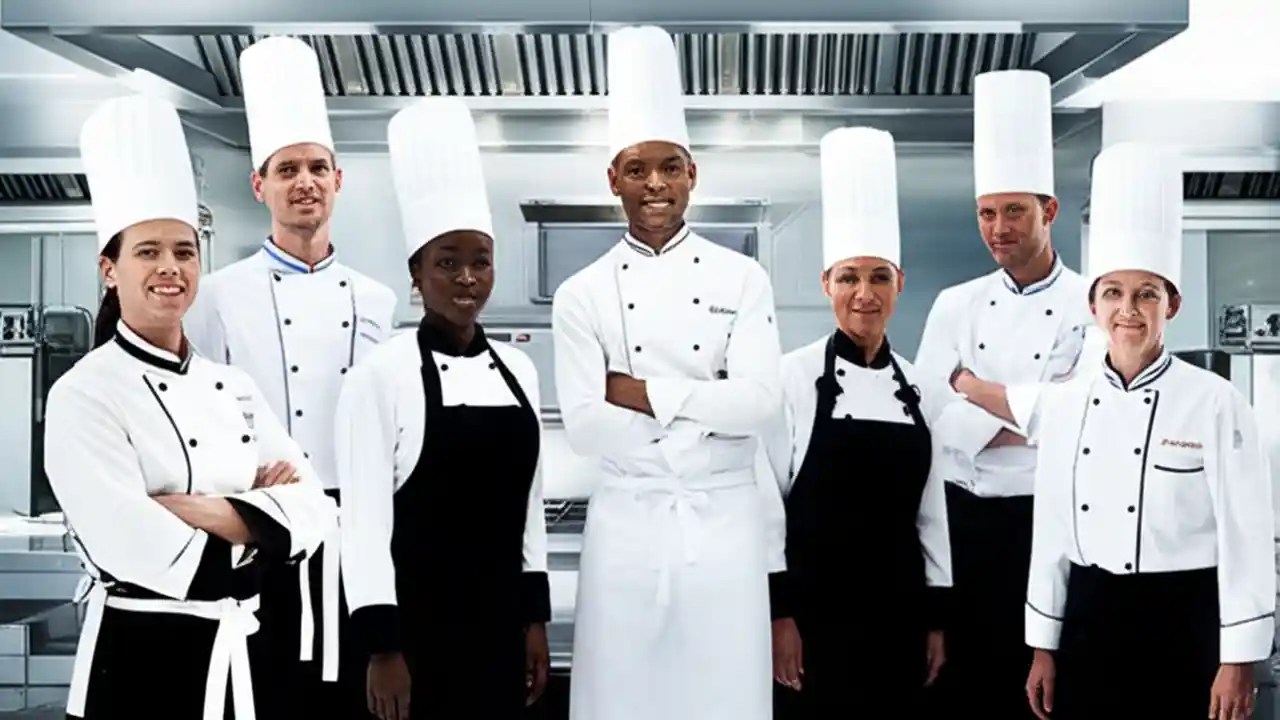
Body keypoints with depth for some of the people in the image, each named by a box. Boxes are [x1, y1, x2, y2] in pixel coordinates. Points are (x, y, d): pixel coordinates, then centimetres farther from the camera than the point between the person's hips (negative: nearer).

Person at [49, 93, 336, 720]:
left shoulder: (233, 388, 8)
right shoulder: (83, 394, -10)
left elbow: (311, 509, -2)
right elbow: (135, 551, -21)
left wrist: (198, 511, -16)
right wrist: (257, 516, -8)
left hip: (240, 656, 6)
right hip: (139, 658, -5)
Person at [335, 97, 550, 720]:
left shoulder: (517, 369, 6)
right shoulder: (380, 376, -11)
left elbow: (528, 503, 10)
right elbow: (364, 518, -12)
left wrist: (535, 619, 9)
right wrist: (381, 647, -14)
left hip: (500, 621, 5)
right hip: (416, 624, -5)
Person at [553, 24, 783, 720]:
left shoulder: (741, 279, 1)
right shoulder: (582, 294, 0)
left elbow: (759, 402, -10)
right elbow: (582, 427, -9)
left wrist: (641, 393, -11)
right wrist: (706, 408, -11)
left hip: (723, 517, 0)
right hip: (627, 520, 0)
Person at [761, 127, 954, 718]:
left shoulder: (922, 390, 7)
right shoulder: (794, 376, -7)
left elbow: (931, 509, 11)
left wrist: (936, 618, 10)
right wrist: (779, 614, -11)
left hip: (899, 613, 4)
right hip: (816, 610, -4)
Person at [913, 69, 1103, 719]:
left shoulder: (1091, 307, -4)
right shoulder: (955, 305, 6)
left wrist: (972, 387, -8)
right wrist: (1026, 417, -13)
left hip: (1046, 521, -3)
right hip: (960, 518, 3)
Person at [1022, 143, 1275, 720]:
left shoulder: (1216, 404, -8)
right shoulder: (1064, 404, 3)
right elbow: (1052, 531, 7)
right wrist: (1043, 648, 8)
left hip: (1185, 624, -3)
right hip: (1089, 621, 4)